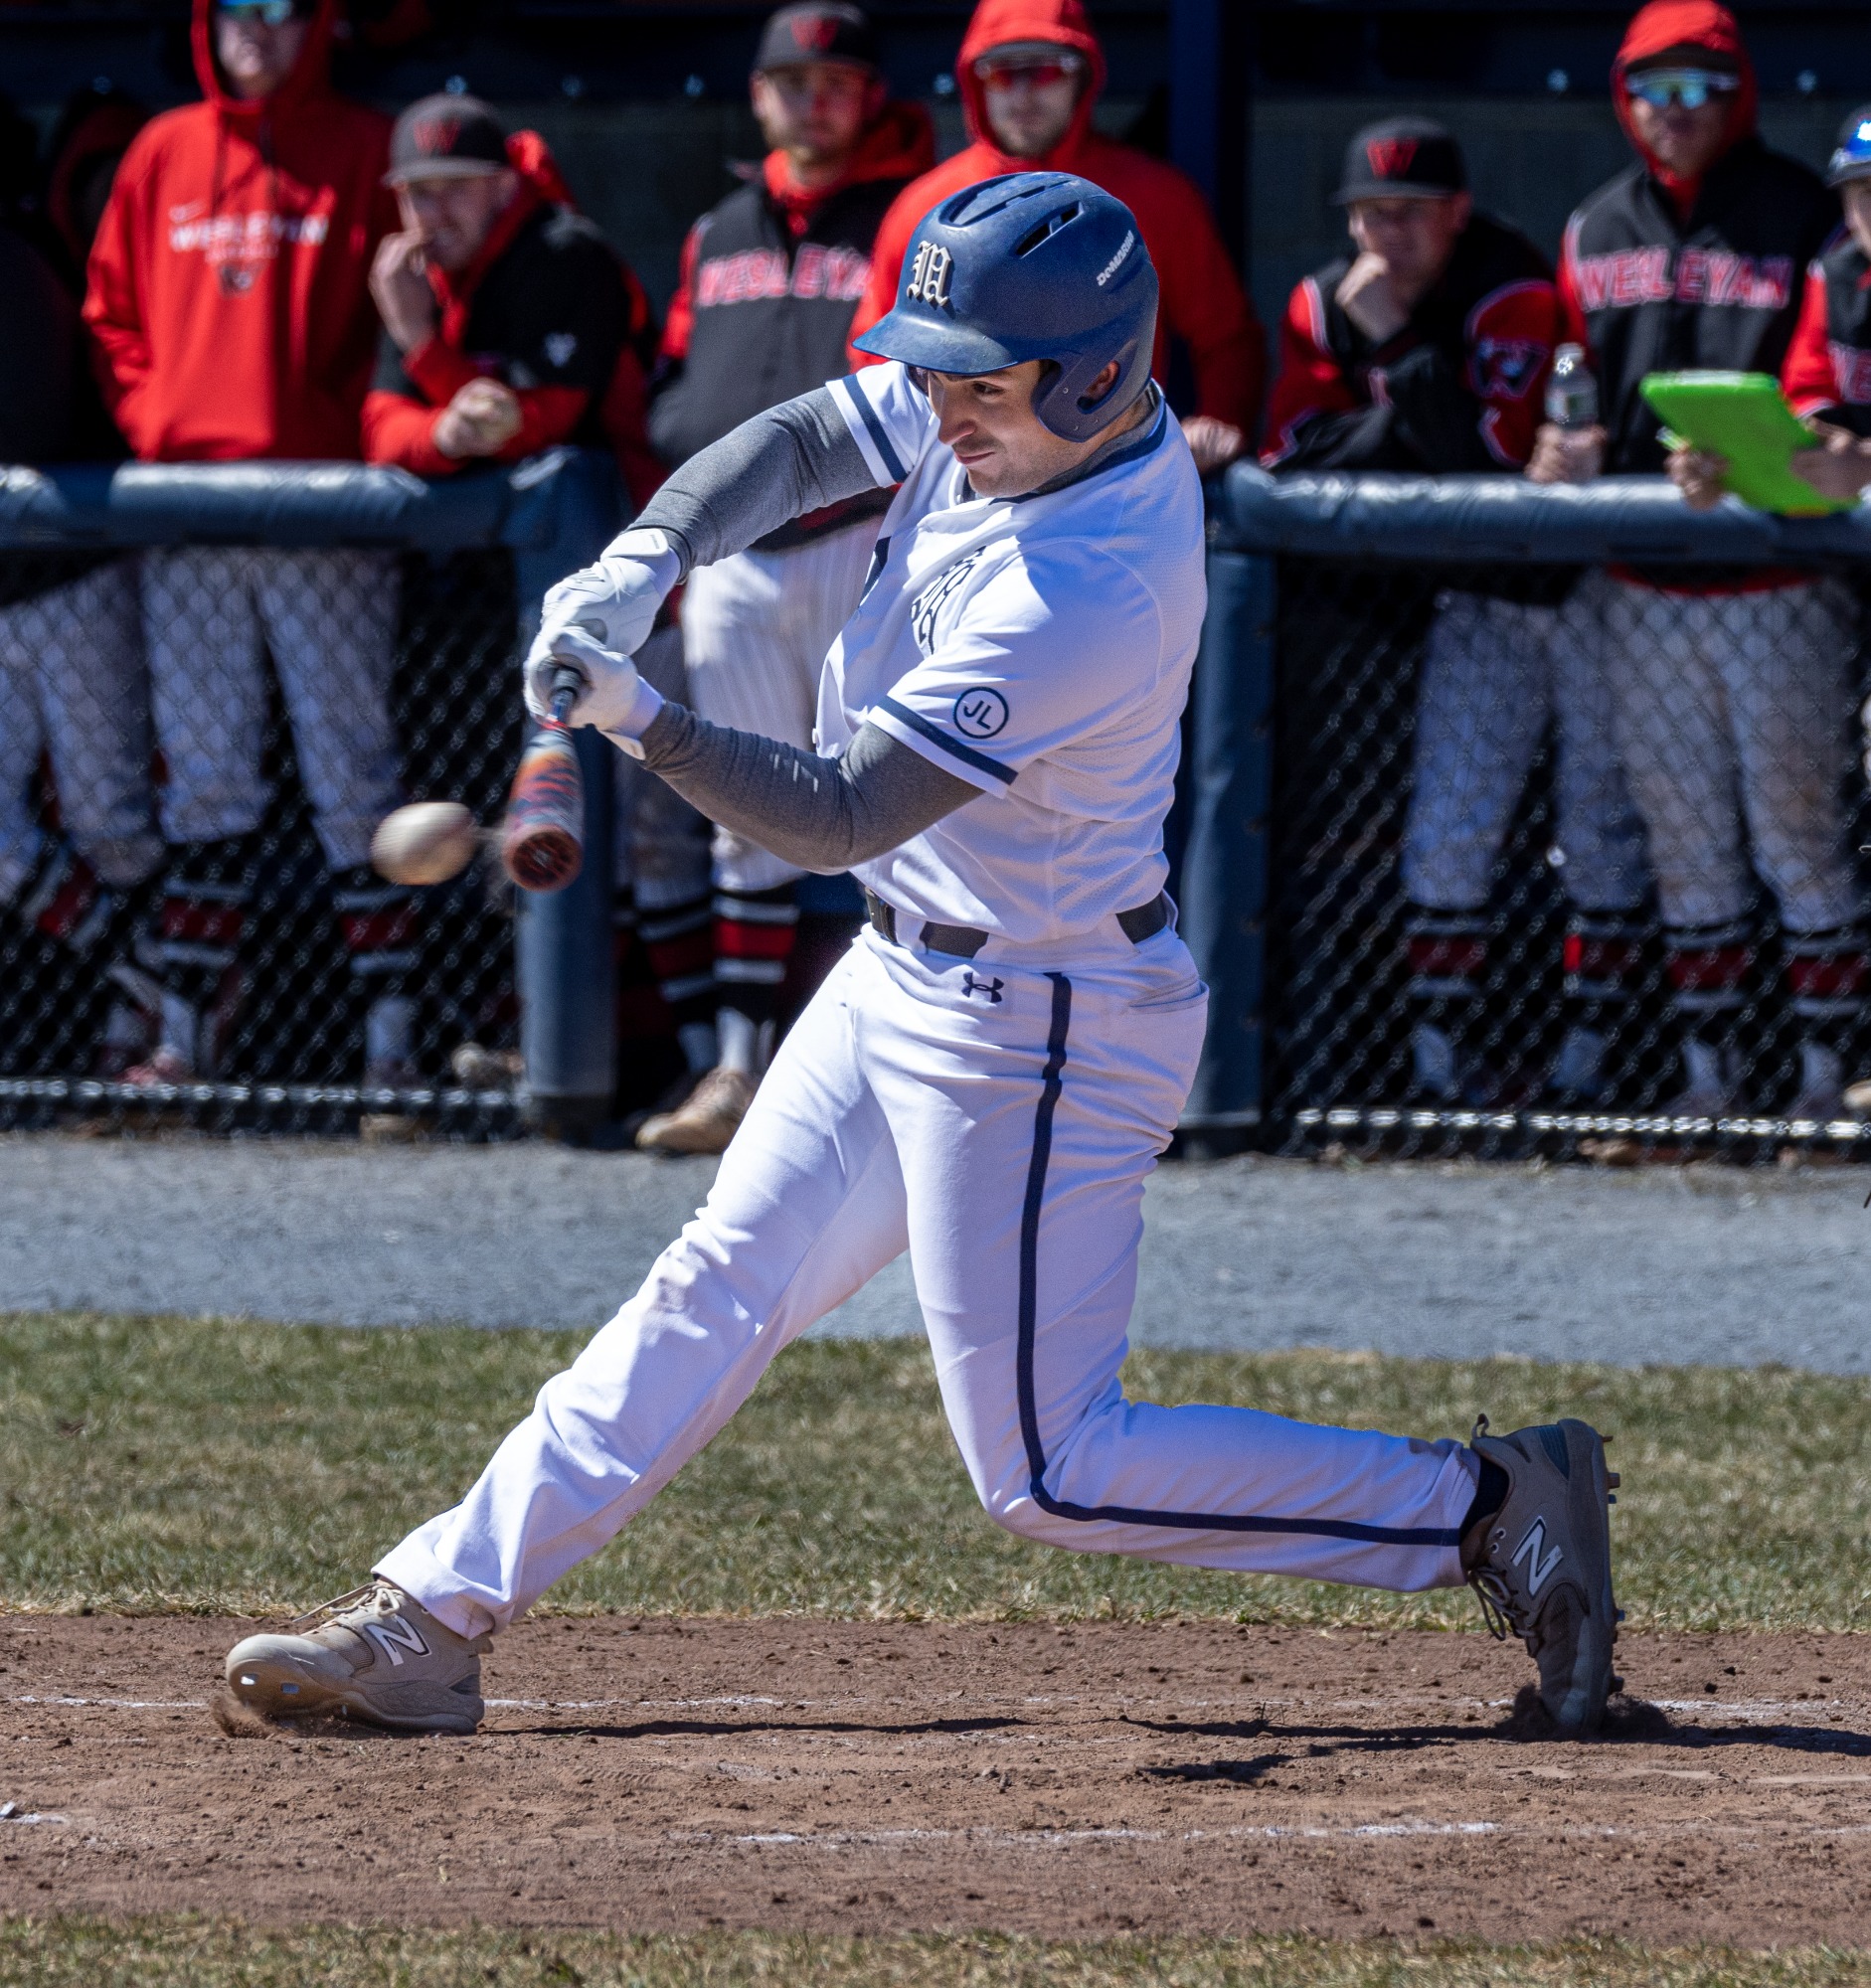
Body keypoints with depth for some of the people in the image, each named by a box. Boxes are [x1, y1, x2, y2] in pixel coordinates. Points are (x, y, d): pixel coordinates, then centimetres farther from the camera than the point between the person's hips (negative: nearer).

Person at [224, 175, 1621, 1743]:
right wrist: (643, 564, -10)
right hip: (909, 979, 9)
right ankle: (429, 1625, 17)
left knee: (1051, 1473, -3)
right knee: (721, 1290, 12)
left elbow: (838, 816, -29)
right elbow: (795, 447, 6)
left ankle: (1487, 1508, 3)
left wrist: (640, 722, -35)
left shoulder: (1080, 601, -32)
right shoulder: (1015, 413, -6)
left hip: (1034, 1039, -9)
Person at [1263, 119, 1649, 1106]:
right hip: (1481, 596, 5)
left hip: (1583, 577, -5)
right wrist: (1407, 424, -20)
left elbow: (1490, 456, -31)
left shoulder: (1510, 291, -22)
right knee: (1449, 814, -2)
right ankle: (1442, 1039, 4)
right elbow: (1290, 453, -7)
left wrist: (1398, 342, -31)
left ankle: (1590, 1035, 10)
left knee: (1603, 819, 0)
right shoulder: (1325, 304, -3)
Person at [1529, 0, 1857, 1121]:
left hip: (1775, 576, -5)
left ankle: (1826, 1066, 2)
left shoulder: (1800, 218, -2)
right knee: (1684, 838, 9)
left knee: (1795, 829, -4)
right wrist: (1562, 448, -3)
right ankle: (1709, 1064, 16)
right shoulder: (1597, 234, 14)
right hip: (1641, 586, 5)